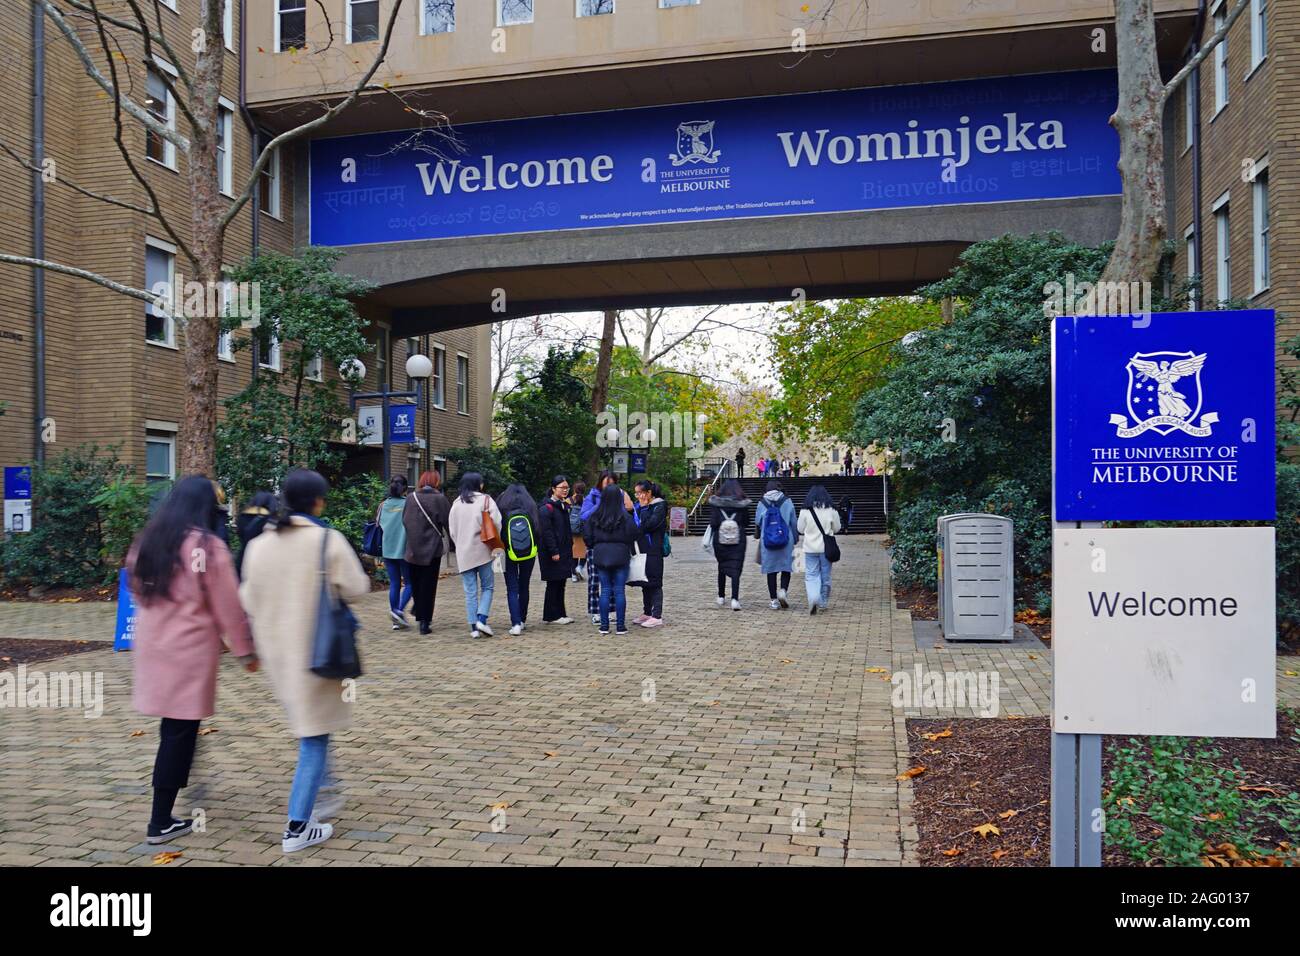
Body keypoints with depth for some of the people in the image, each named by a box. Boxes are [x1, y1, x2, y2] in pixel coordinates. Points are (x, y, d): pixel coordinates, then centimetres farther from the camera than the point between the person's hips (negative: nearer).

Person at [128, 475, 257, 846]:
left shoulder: (147, 541, 5)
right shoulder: (207, 546, -14)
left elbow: (138, 591, 17)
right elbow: (229, 606, -11)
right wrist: (245, 649, -1)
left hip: (152, 645, 7)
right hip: (190, 649, -6)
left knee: (172, 727, 19)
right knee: (180, 732, 1)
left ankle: (176, 794, 31)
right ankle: (161, 822, 6)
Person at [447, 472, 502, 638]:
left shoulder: (456, 504, 7)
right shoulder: (485, 500, -3)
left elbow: (452, 530, 9)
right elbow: (497, 524, -9)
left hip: (463, 553, 3)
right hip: (482, 551, -3)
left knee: (470, 592, 6)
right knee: (487, 587, 8)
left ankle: (474, 627, 4)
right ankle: (482, 619, -9)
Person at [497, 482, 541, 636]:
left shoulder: (502, 510, -7)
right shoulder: (532, 509, -3)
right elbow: (539, 532, -3)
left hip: (509, 555, -2)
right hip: (529, 554, 2)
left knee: (512, 589, 0)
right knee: (524, 587, 17)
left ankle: (516, 624, -11)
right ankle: (522, 620, 26)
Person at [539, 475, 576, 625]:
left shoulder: (565, 506, 15)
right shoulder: (547, 508, -12)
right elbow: (547, 532, -18)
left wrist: (569, 548, 14)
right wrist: (554, 552, -21)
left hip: (564, 551, 8)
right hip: (552, 553, -8)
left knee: (560, 584, 11)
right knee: (553, 584, -3)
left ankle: (560, 614, 18)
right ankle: (551, 616, 4)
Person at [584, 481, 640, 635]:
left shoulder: (594, 516, -2)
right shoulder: (624, 516, -11)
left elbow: (588, 536, 2)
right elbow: (633, 534, -9)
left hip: (600, 555, 3)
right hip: (620, 555, -3)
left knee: (605, 590, 8)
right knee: (620, 590, 1)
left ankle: (604, 626, 8)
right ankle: (620, 627, 2)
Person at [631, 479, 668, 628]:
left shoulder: (659, 506, -7)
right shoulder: (640, 505, 16)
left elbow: (650, 524, -20)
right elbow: (634, 524, 13)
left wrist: (643, 508, -10)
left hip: (654, 550, -8)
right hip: (642, 549, 8)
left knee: (654, 582, -6)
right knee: (644, 582, 13)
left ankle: (657, 616, -4)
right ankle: (647, 613, 22)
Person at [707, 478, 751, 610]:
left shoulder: (715, 503, -4)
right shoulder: (742, 505, -4)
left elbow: (712, 523, -7)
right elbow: (747, 523, 3)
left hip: (720, 541, 1)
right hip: (738, 542, -1)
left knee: (721, 568, 19)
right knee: (735, 570, -2)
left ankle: (721, 597, 27)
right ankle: (735, 599, -16)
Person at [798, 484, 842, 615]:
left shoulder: (805, 511, -7)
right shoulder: (831, 510, -5)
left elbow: (800, 529, 1)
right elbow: (837, 528, 5)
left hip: (810, 548, -1)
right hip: (826, 548, 1)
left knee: (811, 575, 4)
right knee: (825, 575, 13)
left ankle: (813, 598, -19)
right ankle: (824, 602, 23)